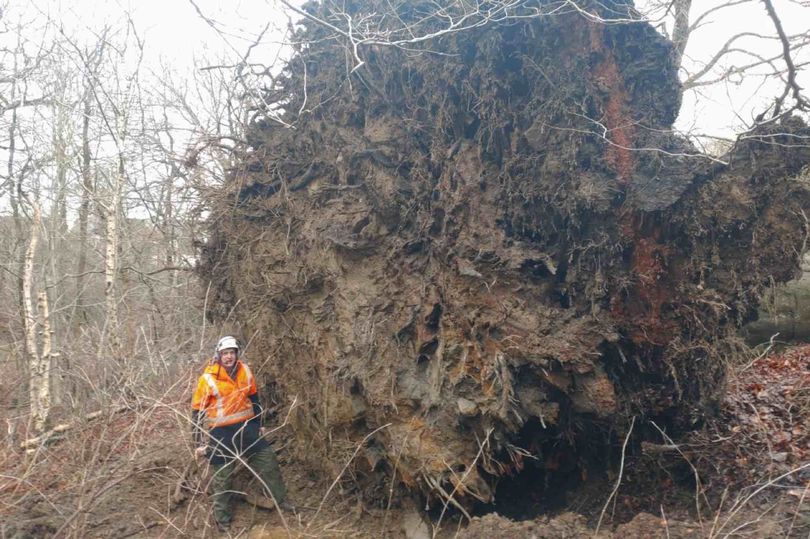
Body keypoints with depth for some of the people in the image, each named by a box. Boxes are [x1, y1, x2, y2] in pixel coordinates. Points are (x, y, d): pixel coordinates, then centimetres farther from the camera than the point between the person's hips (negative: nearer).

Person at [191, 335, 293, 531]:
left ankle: (282, 501, 24)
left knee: (269, 461, 6)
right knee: (222, 477, 7)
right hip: (221, 432, -4)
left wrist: (258, 424, 17)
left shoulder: (245, 371, -3)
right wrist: (200, 443, -8)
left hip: (246, 427, 4)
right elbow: (197, 412, -9)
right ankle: (222, 520, 25)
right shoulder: (208, 379, -16)